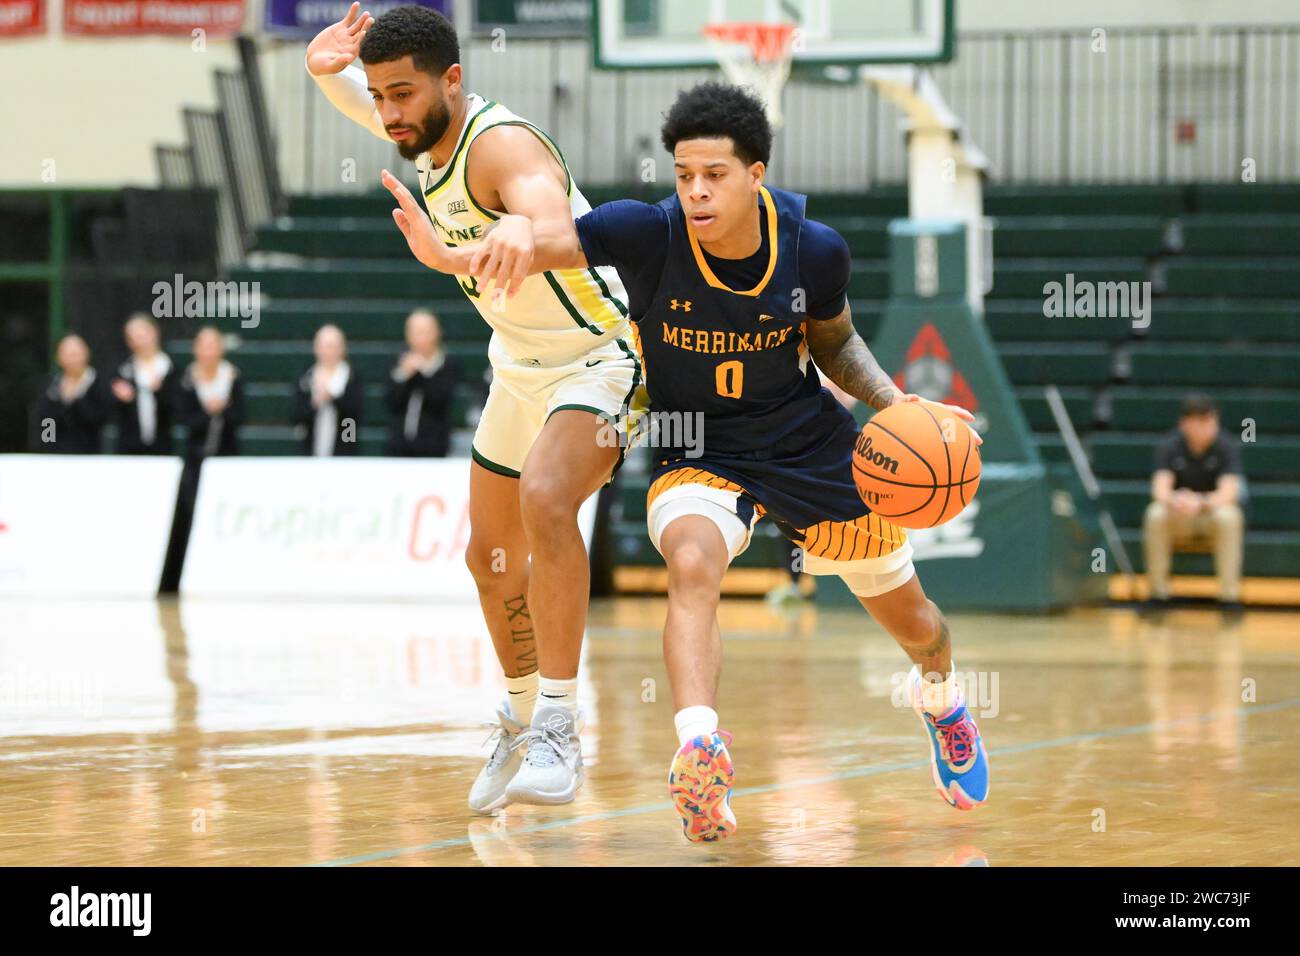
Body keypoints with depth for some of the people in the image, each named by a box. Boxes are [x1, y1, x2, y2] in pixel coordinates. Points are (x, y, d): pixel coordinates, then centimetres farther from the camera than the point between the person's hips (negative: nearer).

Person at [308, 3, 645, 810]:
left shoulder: (502, 144, -30)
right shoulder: (424, 133, -4)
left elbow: (551, 214, -53)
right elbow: (369, 108, 21)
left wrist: (525, 229, -78)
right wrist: (327, 70, -3)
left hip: (601, 357, -10)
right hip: (522, 364, 10)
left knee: (545, 500, -34)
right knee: (492, 554, 16)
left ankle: (560, 731, -32)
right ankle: (522, 722, 39)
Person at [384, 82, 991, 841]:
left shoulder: (814, 250, -18)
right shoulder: (650, 235, -26)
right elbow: (544, 244, -42)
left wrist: (893, 401, -13)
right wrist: (448, 254, -61)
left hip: (814, 449, 2)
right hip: (697, 456, -2)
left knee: (911, 620, 17)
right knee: (694, 563, -37)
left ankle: (941, 699, 51)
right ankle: (701, 751, -44)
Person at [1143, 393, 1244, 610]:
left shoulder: (1226, 447, -13)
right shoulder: (1170, 447, -11)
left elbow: (1229, 492, -26)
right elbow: (1160, 488, -24)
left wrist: (1200, 502, -47)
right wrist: (1174, 501, -49)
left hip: (1213, 511, -1)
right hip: (1179, 521, 1)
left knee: (1228, 516, -35)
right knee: (1155, 515, -31)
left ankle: (1230, 595, -27)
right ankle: (1158, 592, -19)